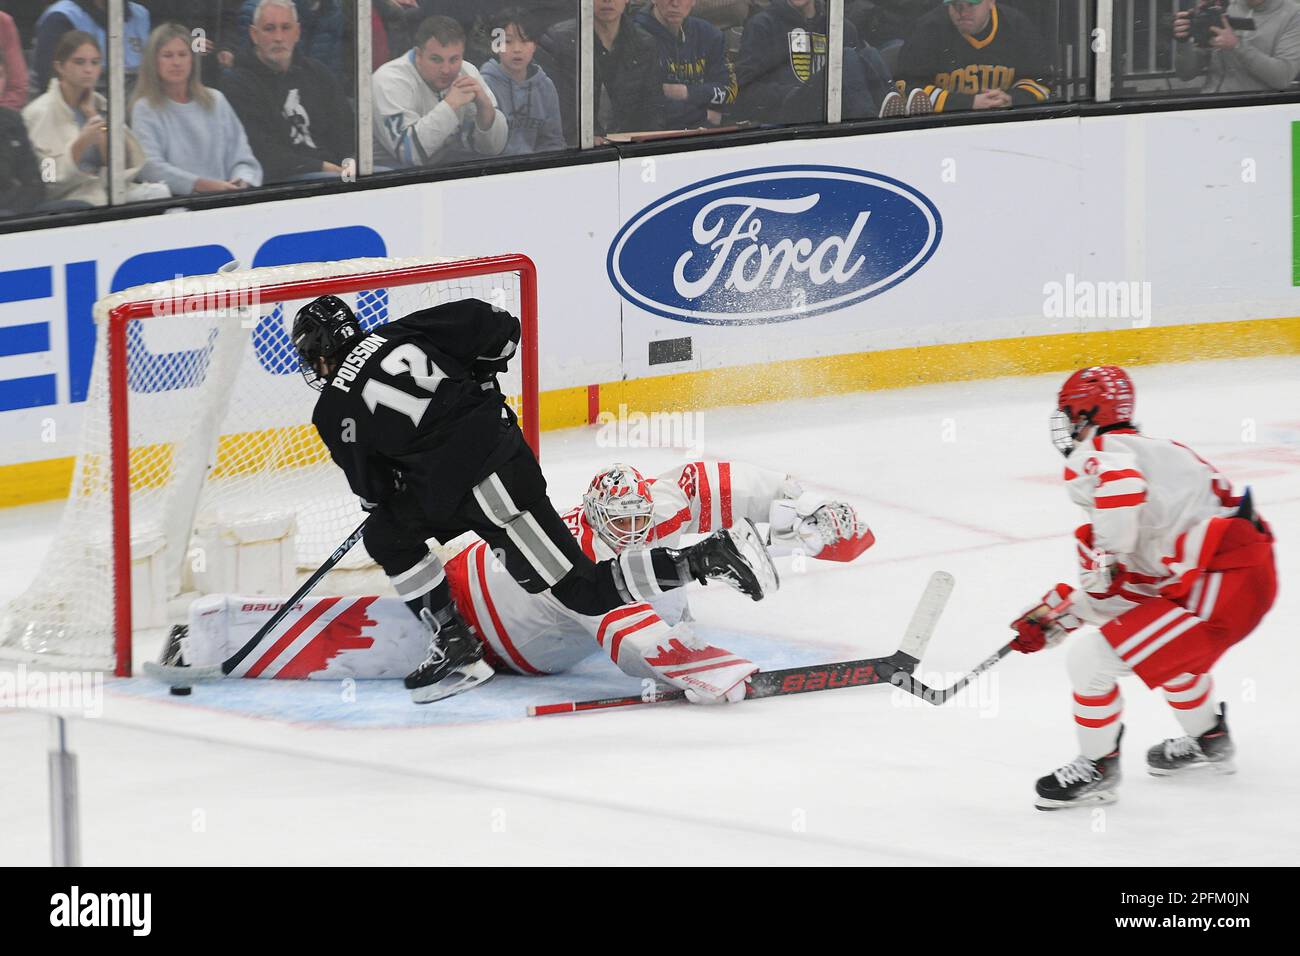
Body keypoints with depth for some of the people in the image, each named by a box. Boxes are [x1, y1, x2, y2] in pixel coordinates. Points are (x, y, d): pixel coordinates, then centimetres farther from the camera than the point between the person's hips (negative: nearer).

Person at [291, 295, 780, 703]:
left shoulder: (336, 413, -4)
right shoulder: (400, 334, 10)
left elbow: (373, 491, 5)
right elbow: (494, 327, 6)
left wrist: (384, 506, 29)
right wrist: (475, 384, 24)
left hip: (482, 484, -9)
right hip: (498, 440, 9)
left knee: (585, 591, -4)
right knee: (387, 536, 20)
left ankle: (712, 557, -13)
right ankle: (456, 648, 18)